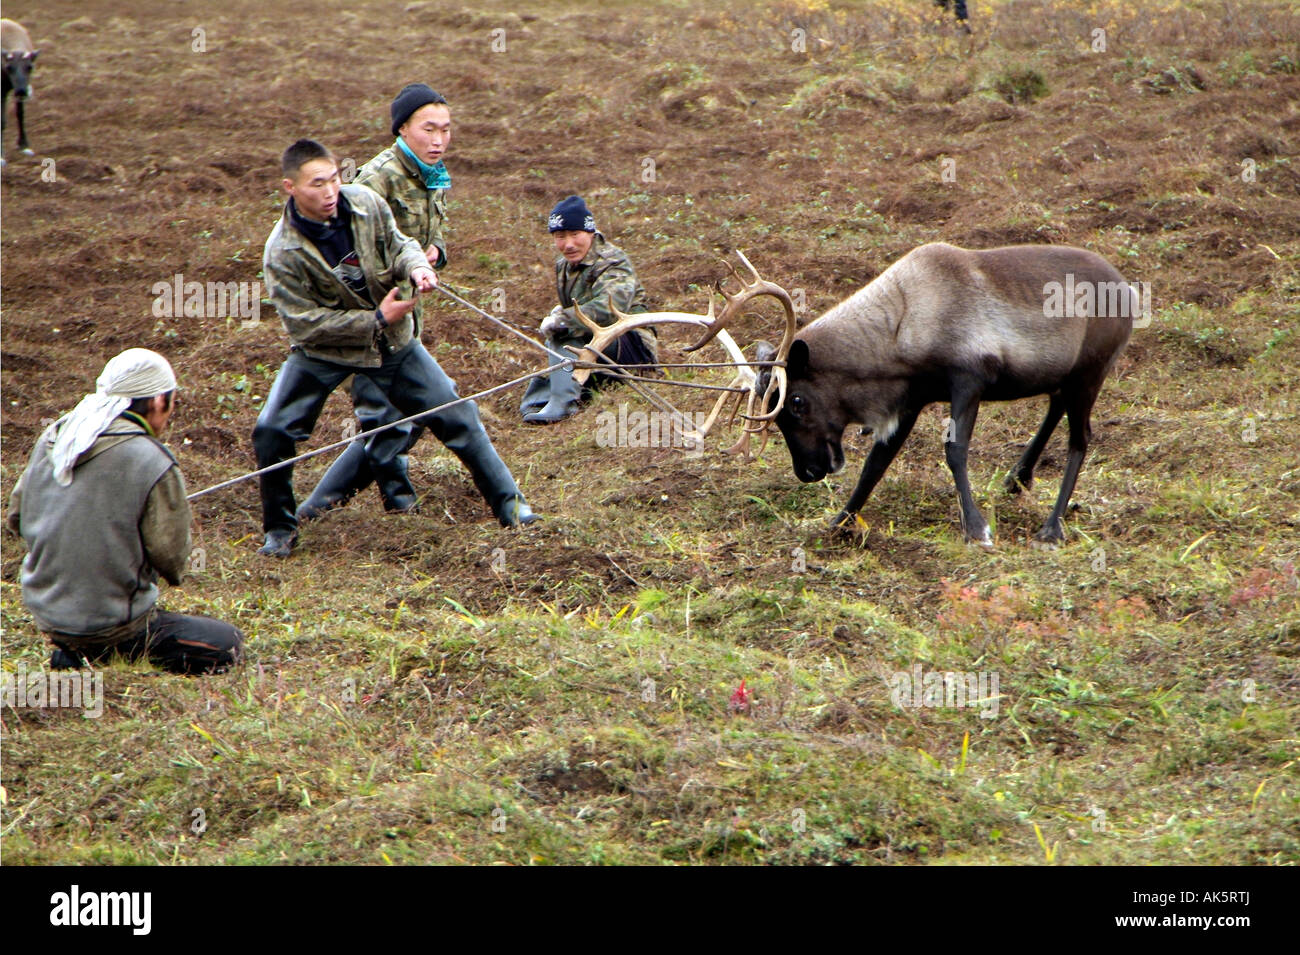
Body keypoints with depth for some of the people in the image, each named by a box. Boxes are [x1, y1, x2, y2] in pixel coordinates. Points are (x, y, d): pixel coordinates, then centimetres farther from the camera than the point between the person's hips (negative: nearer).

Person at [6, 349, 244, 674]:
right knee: (227, 645, 3)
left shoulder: (52, 438, 1)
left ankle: (74, 650, 10)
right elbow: (171, 558, -12)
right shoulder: (153, 464, -18)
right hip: (110, 621, -7)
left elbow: (16, 519, 10)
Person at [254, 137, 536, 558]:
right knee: (271, 433, -16)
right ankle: (280, 529, 6)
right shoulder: (282, 253, -25)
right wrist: (376, 320, -24)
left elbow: (397, 244, 3)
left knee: (455, 415, 2)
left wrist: (416, 266, -21)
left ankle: (508, 503, 19)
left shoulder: (365, 203, -15)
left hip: (392, 341, 3)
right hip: (323, 350, -2)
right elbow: (305, 324, -21)